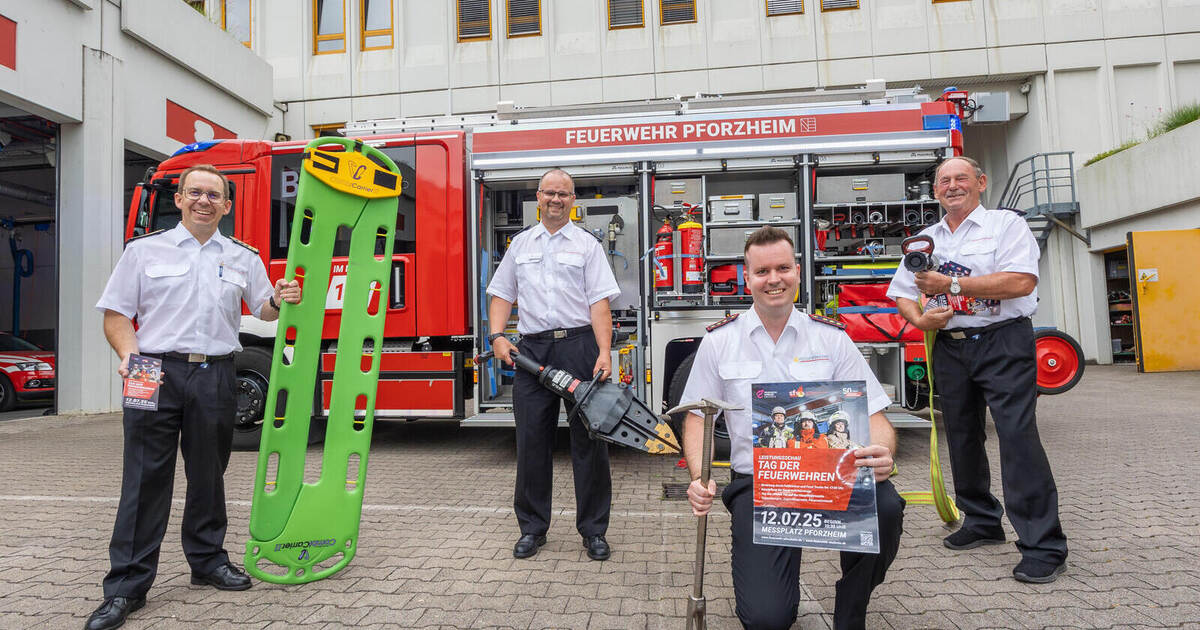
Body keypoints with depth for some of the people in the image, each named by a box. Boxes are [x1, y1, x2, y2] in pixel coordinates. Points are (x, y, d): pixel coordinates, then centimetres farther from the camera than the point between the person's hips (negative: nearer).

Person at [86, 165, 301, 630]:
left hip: (215, 377, 2)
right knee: (146, 479, -1)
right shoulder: (144, 250, 9)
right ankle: (126, 586, 9)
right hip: (156, 374, -2)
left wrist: (280, 300, -6)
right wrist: (128, 352, -13)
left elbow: (263, 310, 18)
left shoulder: (243, 259, 13)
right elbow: (116, 314, 6)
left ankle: (208, 560, 26)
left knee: (208, 475, 11)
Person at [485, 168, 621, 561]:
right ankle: (532, 528, 21)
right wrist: (497, 337, -2)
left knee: (588, 439, 1)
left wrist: (604, 352, -15)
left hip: (578, 345, -2)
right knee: (531, 440, 6)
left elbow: (599, 303, -2)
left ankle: (593, 530, 15)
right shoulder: (521, 244, 17)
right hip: (531, 349, 3)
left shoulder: (587, 245, 7)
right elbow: (502, 295, 15)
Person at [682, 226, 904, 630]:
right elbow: (697, 418, 6)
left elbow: (872, 415, 2)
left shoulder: (831, 338, 5)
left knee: (885, 506, -33)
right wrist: (699, 479, -12)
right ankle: (764, 575, 21)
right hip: (756, 483, -1)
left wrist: (881, 454, -22)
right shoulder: (719, 341, 4)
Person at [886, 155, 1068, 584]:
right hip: (950, 347, 6)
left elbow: (1022, 281, -16)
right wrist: (919, 319, -6)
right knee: (962, 438, 11)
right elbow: (901, 293, 15)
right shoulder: (925, 239, 15)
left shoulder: (1006, 224, -1)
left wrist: (951, 284, -15)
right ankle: (982, 522, 26)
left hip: (1003, 343, -5)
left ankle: (1043, 545, -3)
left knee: (1018, 437, -11)